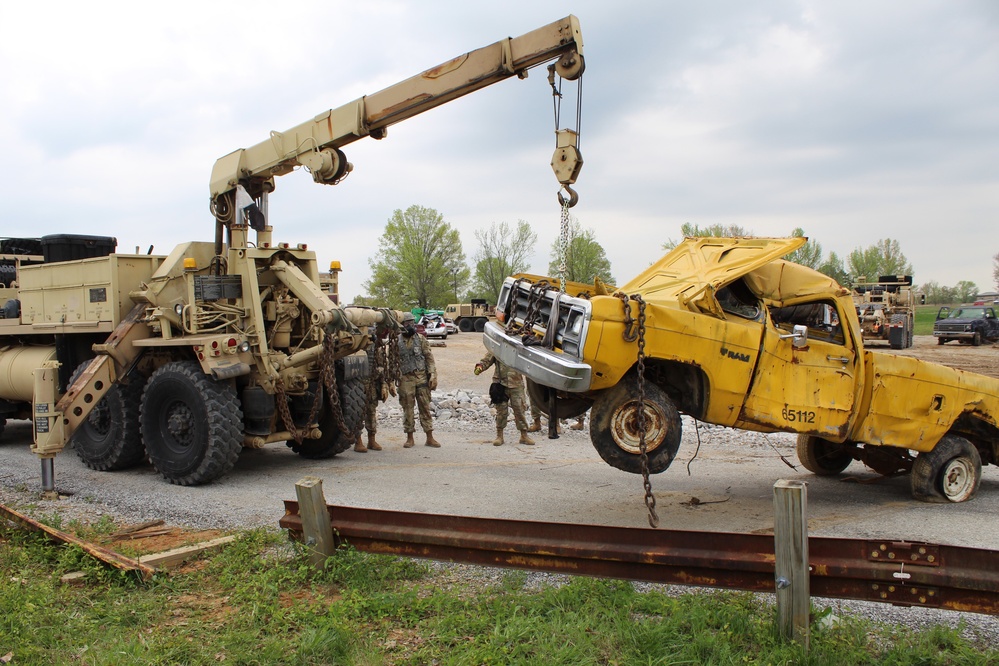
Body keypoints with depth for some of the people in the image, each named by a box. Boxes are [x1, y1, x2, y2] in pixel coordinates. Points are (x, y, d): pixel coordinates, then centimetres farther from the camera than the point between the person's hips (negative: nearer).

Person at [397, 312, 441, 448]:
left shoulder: (421, 340, 6)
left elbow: (429, 358, 4)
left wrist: (433, 376, -6)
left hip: (422, 377, 1)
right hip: (405, 379, -1)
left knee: (425, 408, 3)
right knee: (407, 409, 4)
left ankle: (430, 438, 8)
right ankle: (410, 438, 14)